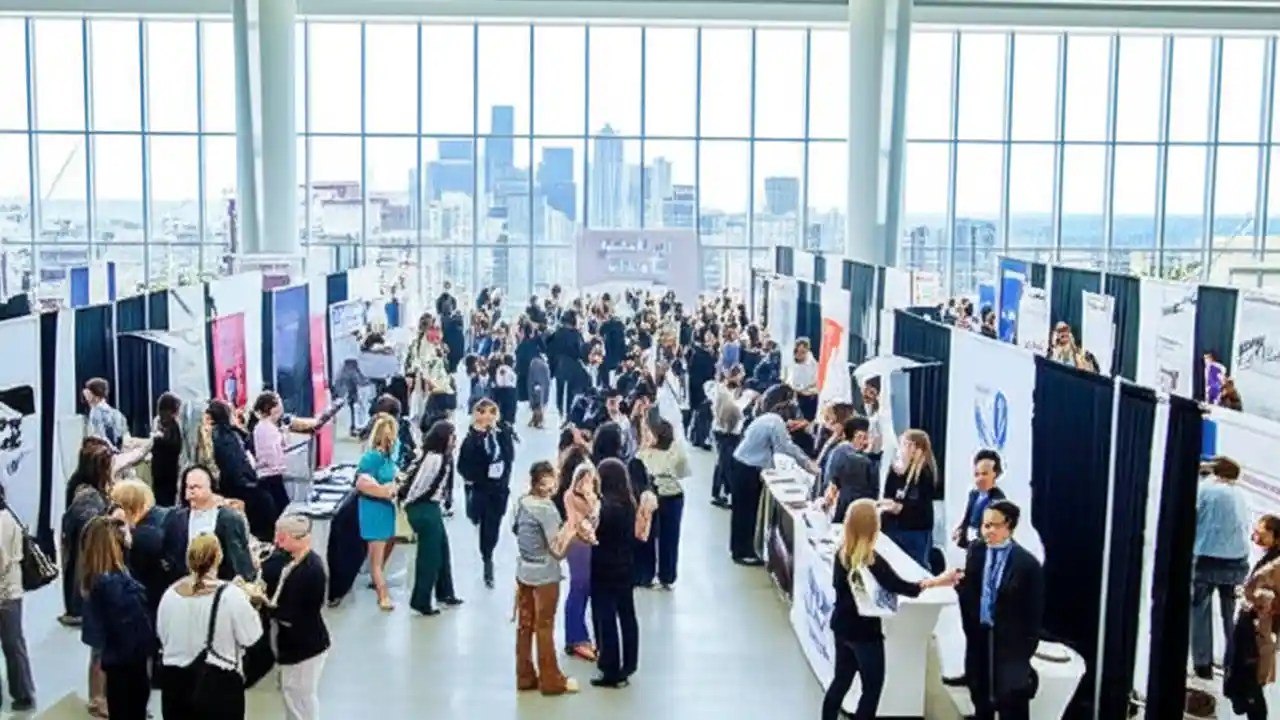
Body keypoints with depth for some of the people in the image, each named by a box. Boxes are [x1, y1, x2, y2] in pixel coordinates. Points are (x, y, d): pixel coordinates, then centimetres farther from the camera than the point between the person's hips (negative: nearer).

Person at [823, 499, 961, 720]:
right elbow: (899, 586, -21)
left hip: (842, 626, 7)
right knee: (872, 688, 6)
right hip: (864, 631, -7)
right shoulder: (872, 561, -23)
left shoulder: (842, 554, -2)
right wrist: (936, 582, -15)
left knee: (841, 681, 18)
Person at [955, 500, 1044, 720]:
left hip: (1010, 642, -5)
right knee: (981, 700, 18)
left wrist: (1026, 648, -10)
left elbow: (1034, 610, -11)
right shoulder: (975, 551, 1)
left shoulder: (1026, 563, -15)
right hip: (979, 636, 5)